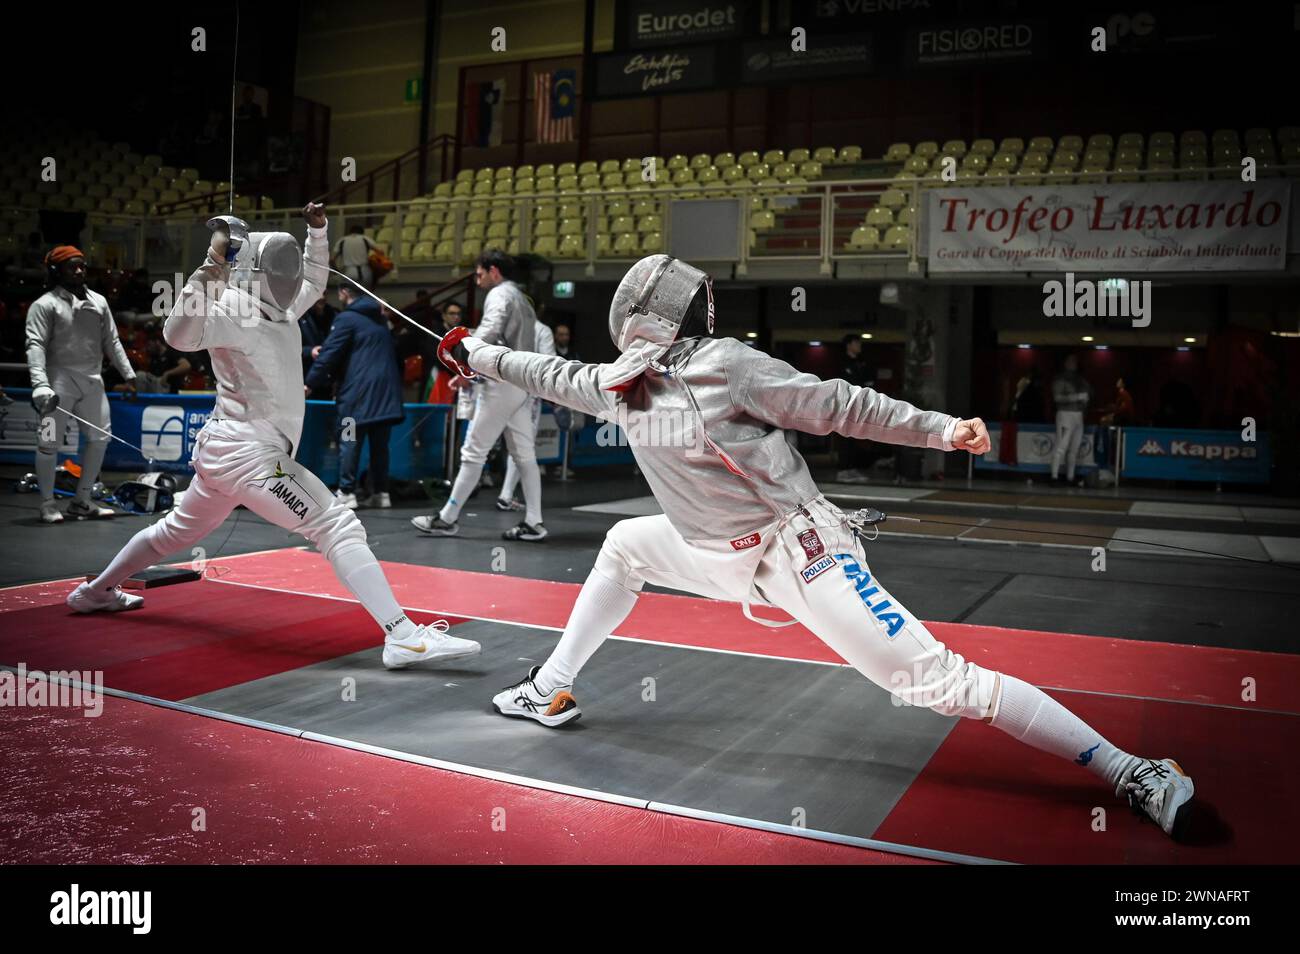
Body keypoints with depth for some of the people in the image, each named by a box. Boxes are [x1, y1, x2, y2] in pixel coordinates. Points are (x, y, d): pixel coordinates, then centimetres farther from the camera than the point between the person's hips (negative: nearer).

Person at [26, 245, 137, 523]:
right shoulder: (45, 304, -5)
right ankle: (47, 503, 12)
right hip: (60, 380, -5)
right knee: (49, 441, -2)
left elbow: (111, 341, 15)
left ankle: (81, 501, 18)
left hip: (92, 380, 5)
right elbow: (35, 345, -14)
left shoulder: (98, 301, 12)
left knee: (100, 437, 6)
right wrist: (40, 384, -27)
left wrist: (128, 375, 9)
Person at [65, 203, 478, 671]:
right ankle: (403, 637, -28)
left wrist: (318, 231, 14)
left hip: (225, 450, 10)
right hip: (247, 454, -10)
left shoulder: (279, 307, 8)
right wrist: (207, 275, -47)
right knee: (340, 529, -20)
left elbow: (313, 281, 28)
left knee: (179, 530, 31)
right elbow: (179, 335, -35)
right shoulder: (231, 311, -15)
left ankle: (96, 591, 51)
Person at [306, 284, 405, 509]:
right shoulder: (381, 319, 18)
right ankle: (381, 492, 10)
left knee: (350, 442, -2)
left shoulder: (346, 319, -4)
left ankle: (346, 493, -4)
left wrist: (310, 383, 0)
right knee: (380, 444, 8)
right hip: (386, 390, 6)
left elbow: (329, 353, -6)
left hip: (358, 390, -6)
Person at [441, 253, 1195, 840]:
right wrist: (484, 356, 32)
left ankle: (1134, 774, -7)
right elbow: (557, 377, 23)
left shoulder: (725, 365, -17)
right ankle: (552, 690, 28)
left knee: (935, 680, -14)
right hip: (723, 557, 8)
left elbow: (838, 406, -14)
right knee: (624, 548, 17)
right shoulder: (625, 385, 5)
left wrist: (942, 429, -19)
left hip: (798, 551, -8)